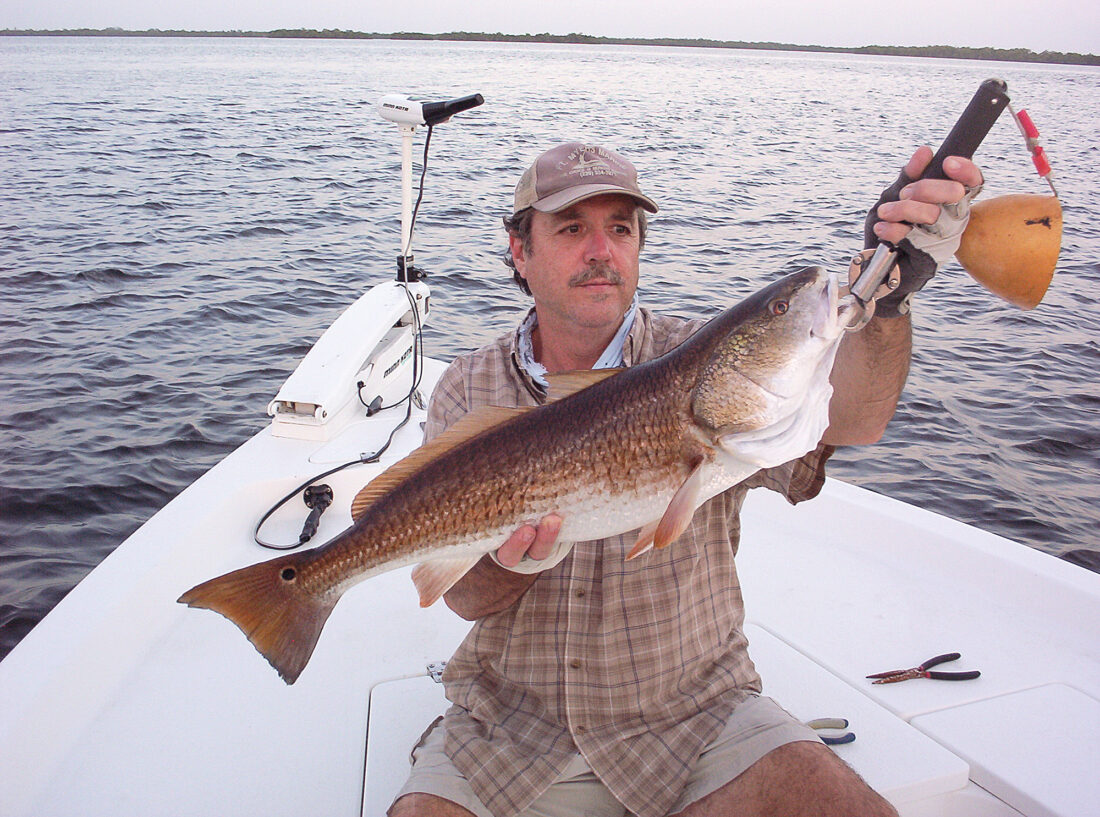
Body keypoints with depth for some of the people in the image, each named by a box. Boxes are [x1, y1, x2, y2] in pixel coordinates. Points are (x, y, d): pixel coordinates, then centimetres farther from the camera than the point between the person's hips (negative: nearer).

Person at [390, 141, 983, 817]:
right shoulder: (468, 392, -1)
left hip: (696, 713, 0)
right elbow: (464, 597, -4)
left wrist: (887, 293, -42)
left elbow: (849, 419, -25)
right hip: (513, 723, 1)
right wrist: (514, 561, -26)